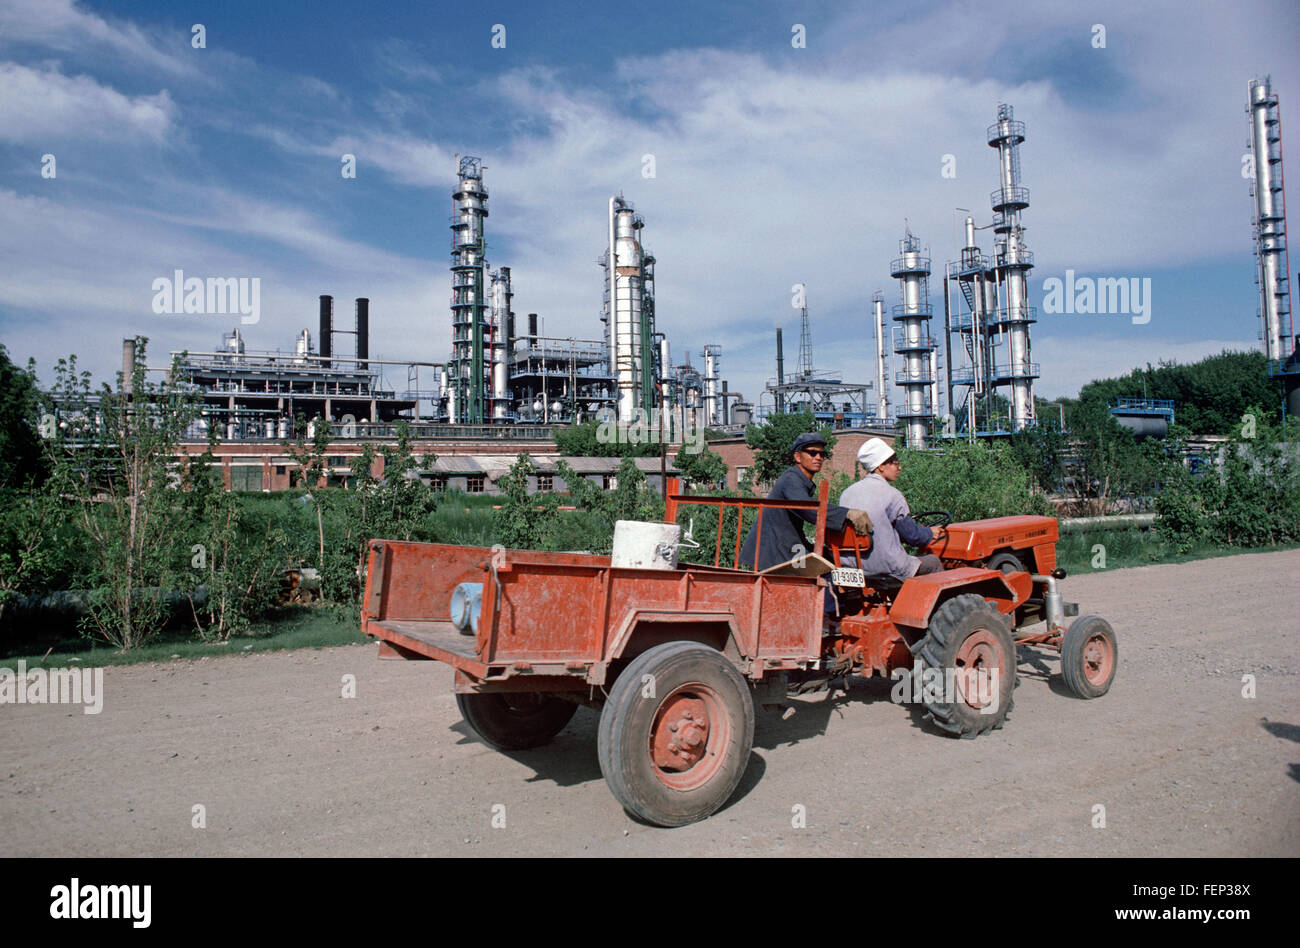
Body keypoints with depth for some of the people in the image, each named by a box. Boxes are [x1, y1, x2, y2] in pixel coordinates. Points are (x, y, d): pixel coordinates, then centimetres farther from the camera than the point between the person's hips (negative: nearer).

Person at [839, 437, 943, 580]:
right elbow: (912, 535, -6)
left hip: (854, 567, 7)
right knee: (933, 561, 15)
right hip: (888, 568, -7)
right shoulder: (892, 495, -13)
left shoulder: (847, 492, 5)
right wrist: (929, 533, 16)